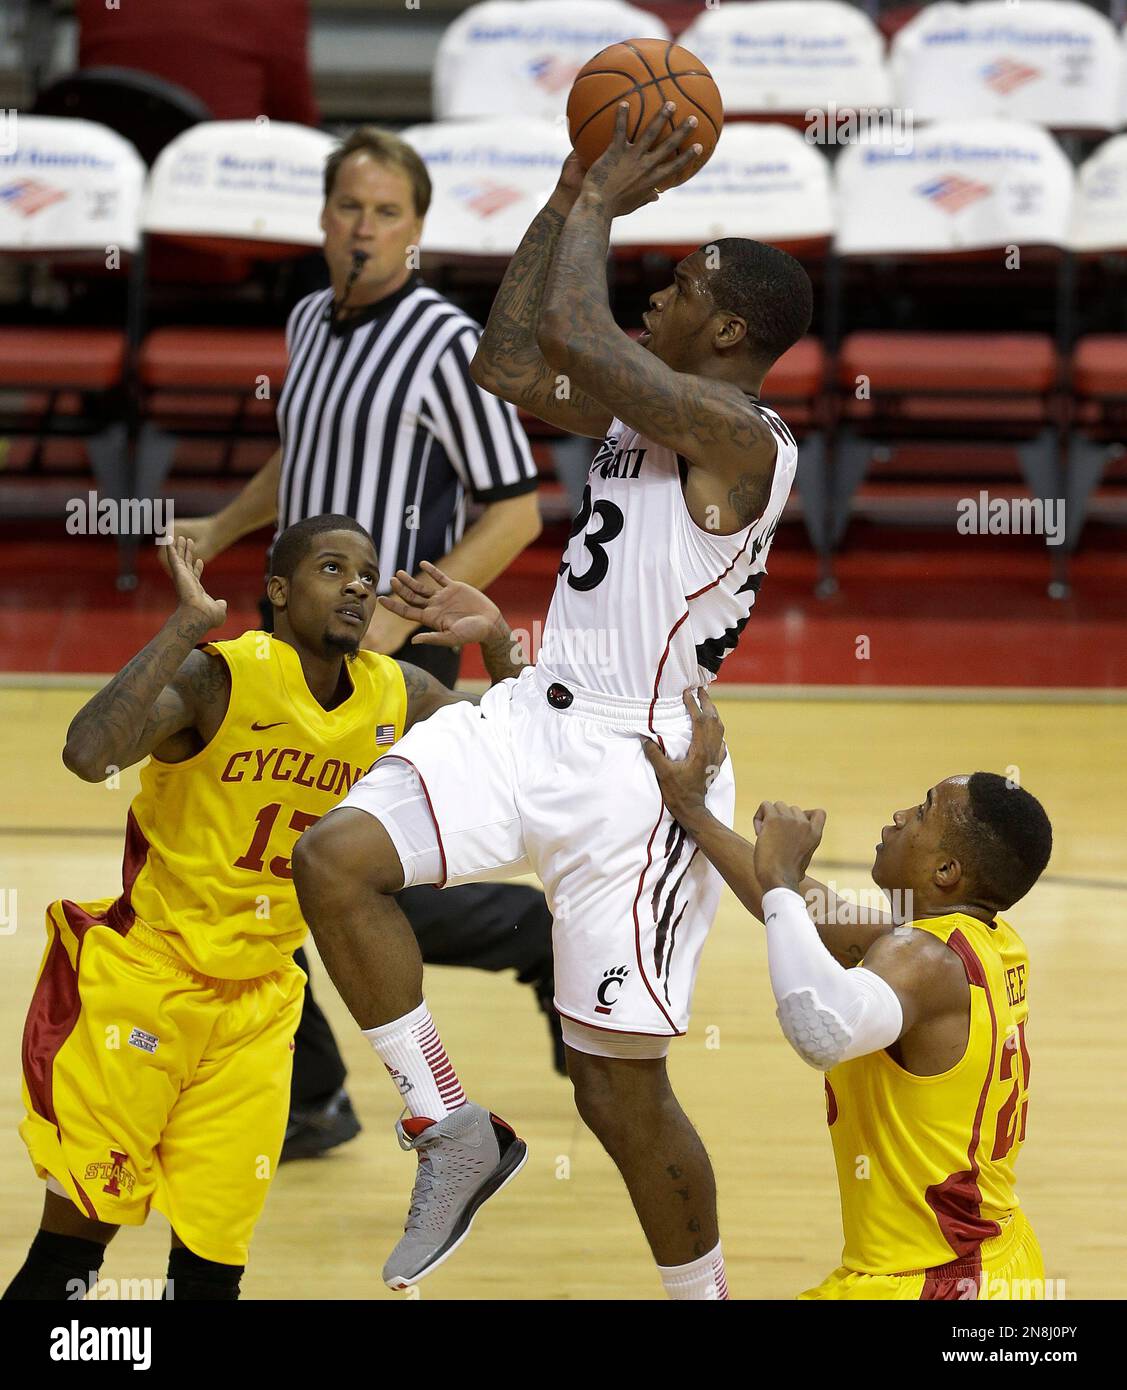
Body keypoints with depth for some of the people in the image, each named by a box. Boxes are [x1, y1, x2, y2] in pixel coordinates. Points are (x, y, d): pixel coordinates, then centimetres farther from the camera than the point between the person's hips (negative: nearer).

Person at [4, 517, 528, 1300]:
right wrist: (184, 626, -36)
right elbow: (87, 754, -34)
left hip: (259, 999, 5)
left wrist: (499, 644, -6)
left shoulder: (396, 697, 1)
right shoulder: (218, 676, -19)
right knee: (75, 1240, -2)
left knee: (214, 1264, 7)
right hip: (142, 980, -5)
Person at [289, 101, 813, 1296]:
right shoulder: (644, 406, 12)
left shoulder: (739, 435, -16)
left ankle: (705, 1308, 18)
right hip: (536, 717, 8)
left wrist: (601, 205, -8)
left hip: (633, 763, -8)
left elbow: (576, 332, -25)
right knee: (335, 860, -13)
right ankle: (447, 1130, 1)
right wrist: (572, 196, 12)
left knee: (621, 1093, -2)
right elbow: (509, 366, 17)